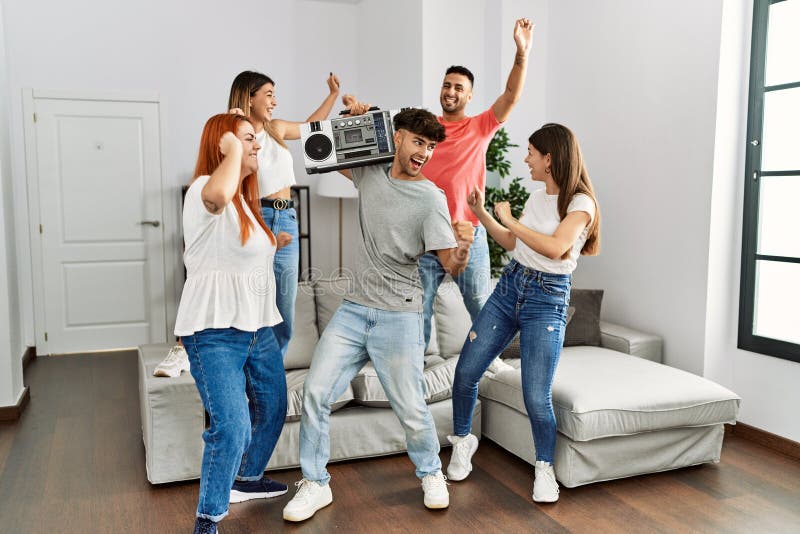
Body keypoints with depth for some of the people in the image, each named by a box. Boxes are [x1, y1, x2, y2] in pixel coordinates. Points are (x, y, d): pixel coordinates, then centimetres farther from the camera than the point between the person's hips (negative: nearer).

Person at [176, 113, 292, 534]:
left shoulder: (243, 200, 18)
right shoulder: (204, 189, -13)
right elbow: (217, 194, -40)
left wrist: (270, 243, 25)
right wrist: (233, 151, -25)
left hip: (258, 327, 10)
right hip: (216, 332, -9)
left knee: (272, 408, 19)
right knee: (231, 427, -15)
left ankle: (248, 479, 43)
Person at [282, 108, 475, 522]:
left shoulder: (430, 199, -9)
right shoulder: (370, 174, 5)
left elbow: (452, 266, -12)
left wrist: (463, 247, -34)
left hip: (398, 317, -4)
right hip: (354, 309, 4)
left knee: (411, 410, -1)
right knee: (315, 393, -1)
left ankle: (431, 473, 29)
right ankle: (315, 484, 16)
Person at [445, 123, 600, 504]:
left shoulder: (580, 202, -10)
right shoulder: (536, 198, 11)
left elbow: (556, 248, -26)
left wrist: (509, 219, -16)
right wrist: (482, 214, 14)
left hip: (547, 300, -6)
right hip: (509, 286, 6)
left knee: (537, 397, -9)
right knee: (465, 373, 4)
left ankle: (544, 468, 16)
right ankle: (462, 441, 28)